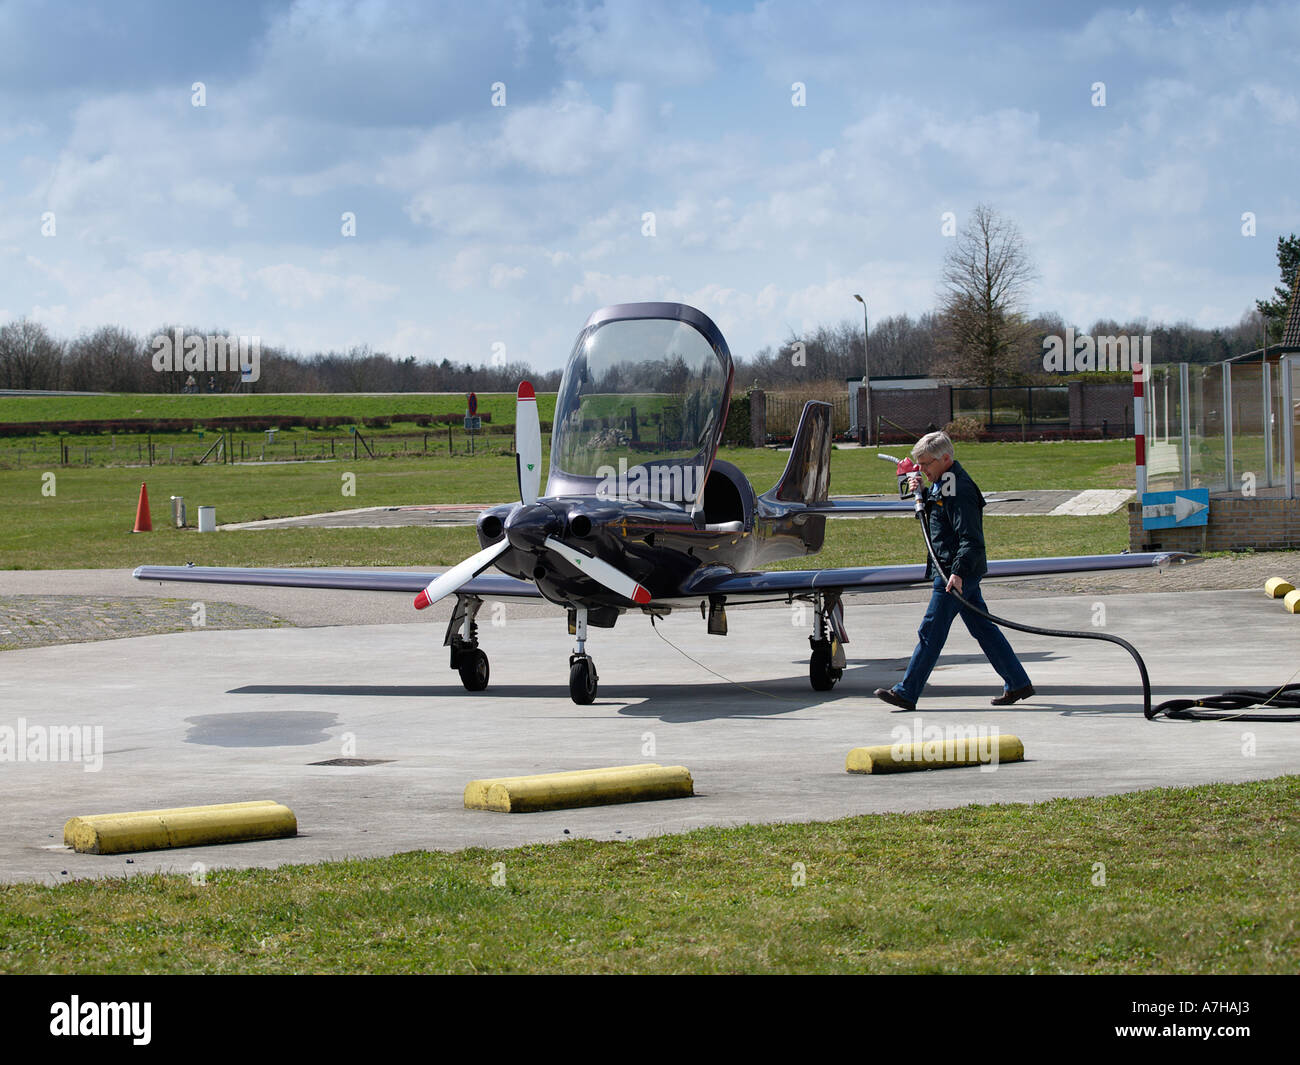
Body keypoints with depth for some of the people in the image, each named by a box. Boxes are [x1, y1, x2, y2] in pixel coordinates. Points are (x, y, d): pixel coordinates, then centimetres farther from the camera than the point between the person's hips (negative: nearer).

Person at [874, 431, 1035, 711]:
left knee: (931, 632, -7)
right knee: (983, 628, 13)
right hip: (962, 572, 11)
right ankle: (1017, 683, 17)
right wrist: (921, 492, 9)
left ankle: (906, 692, -4)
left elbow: (970, 538, -23)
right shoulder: (943, 483, 13)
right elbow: (933, 514, 28)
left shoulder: (958, 491, -18)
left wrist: (958, 572, -31)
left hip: (958, 573, -11)